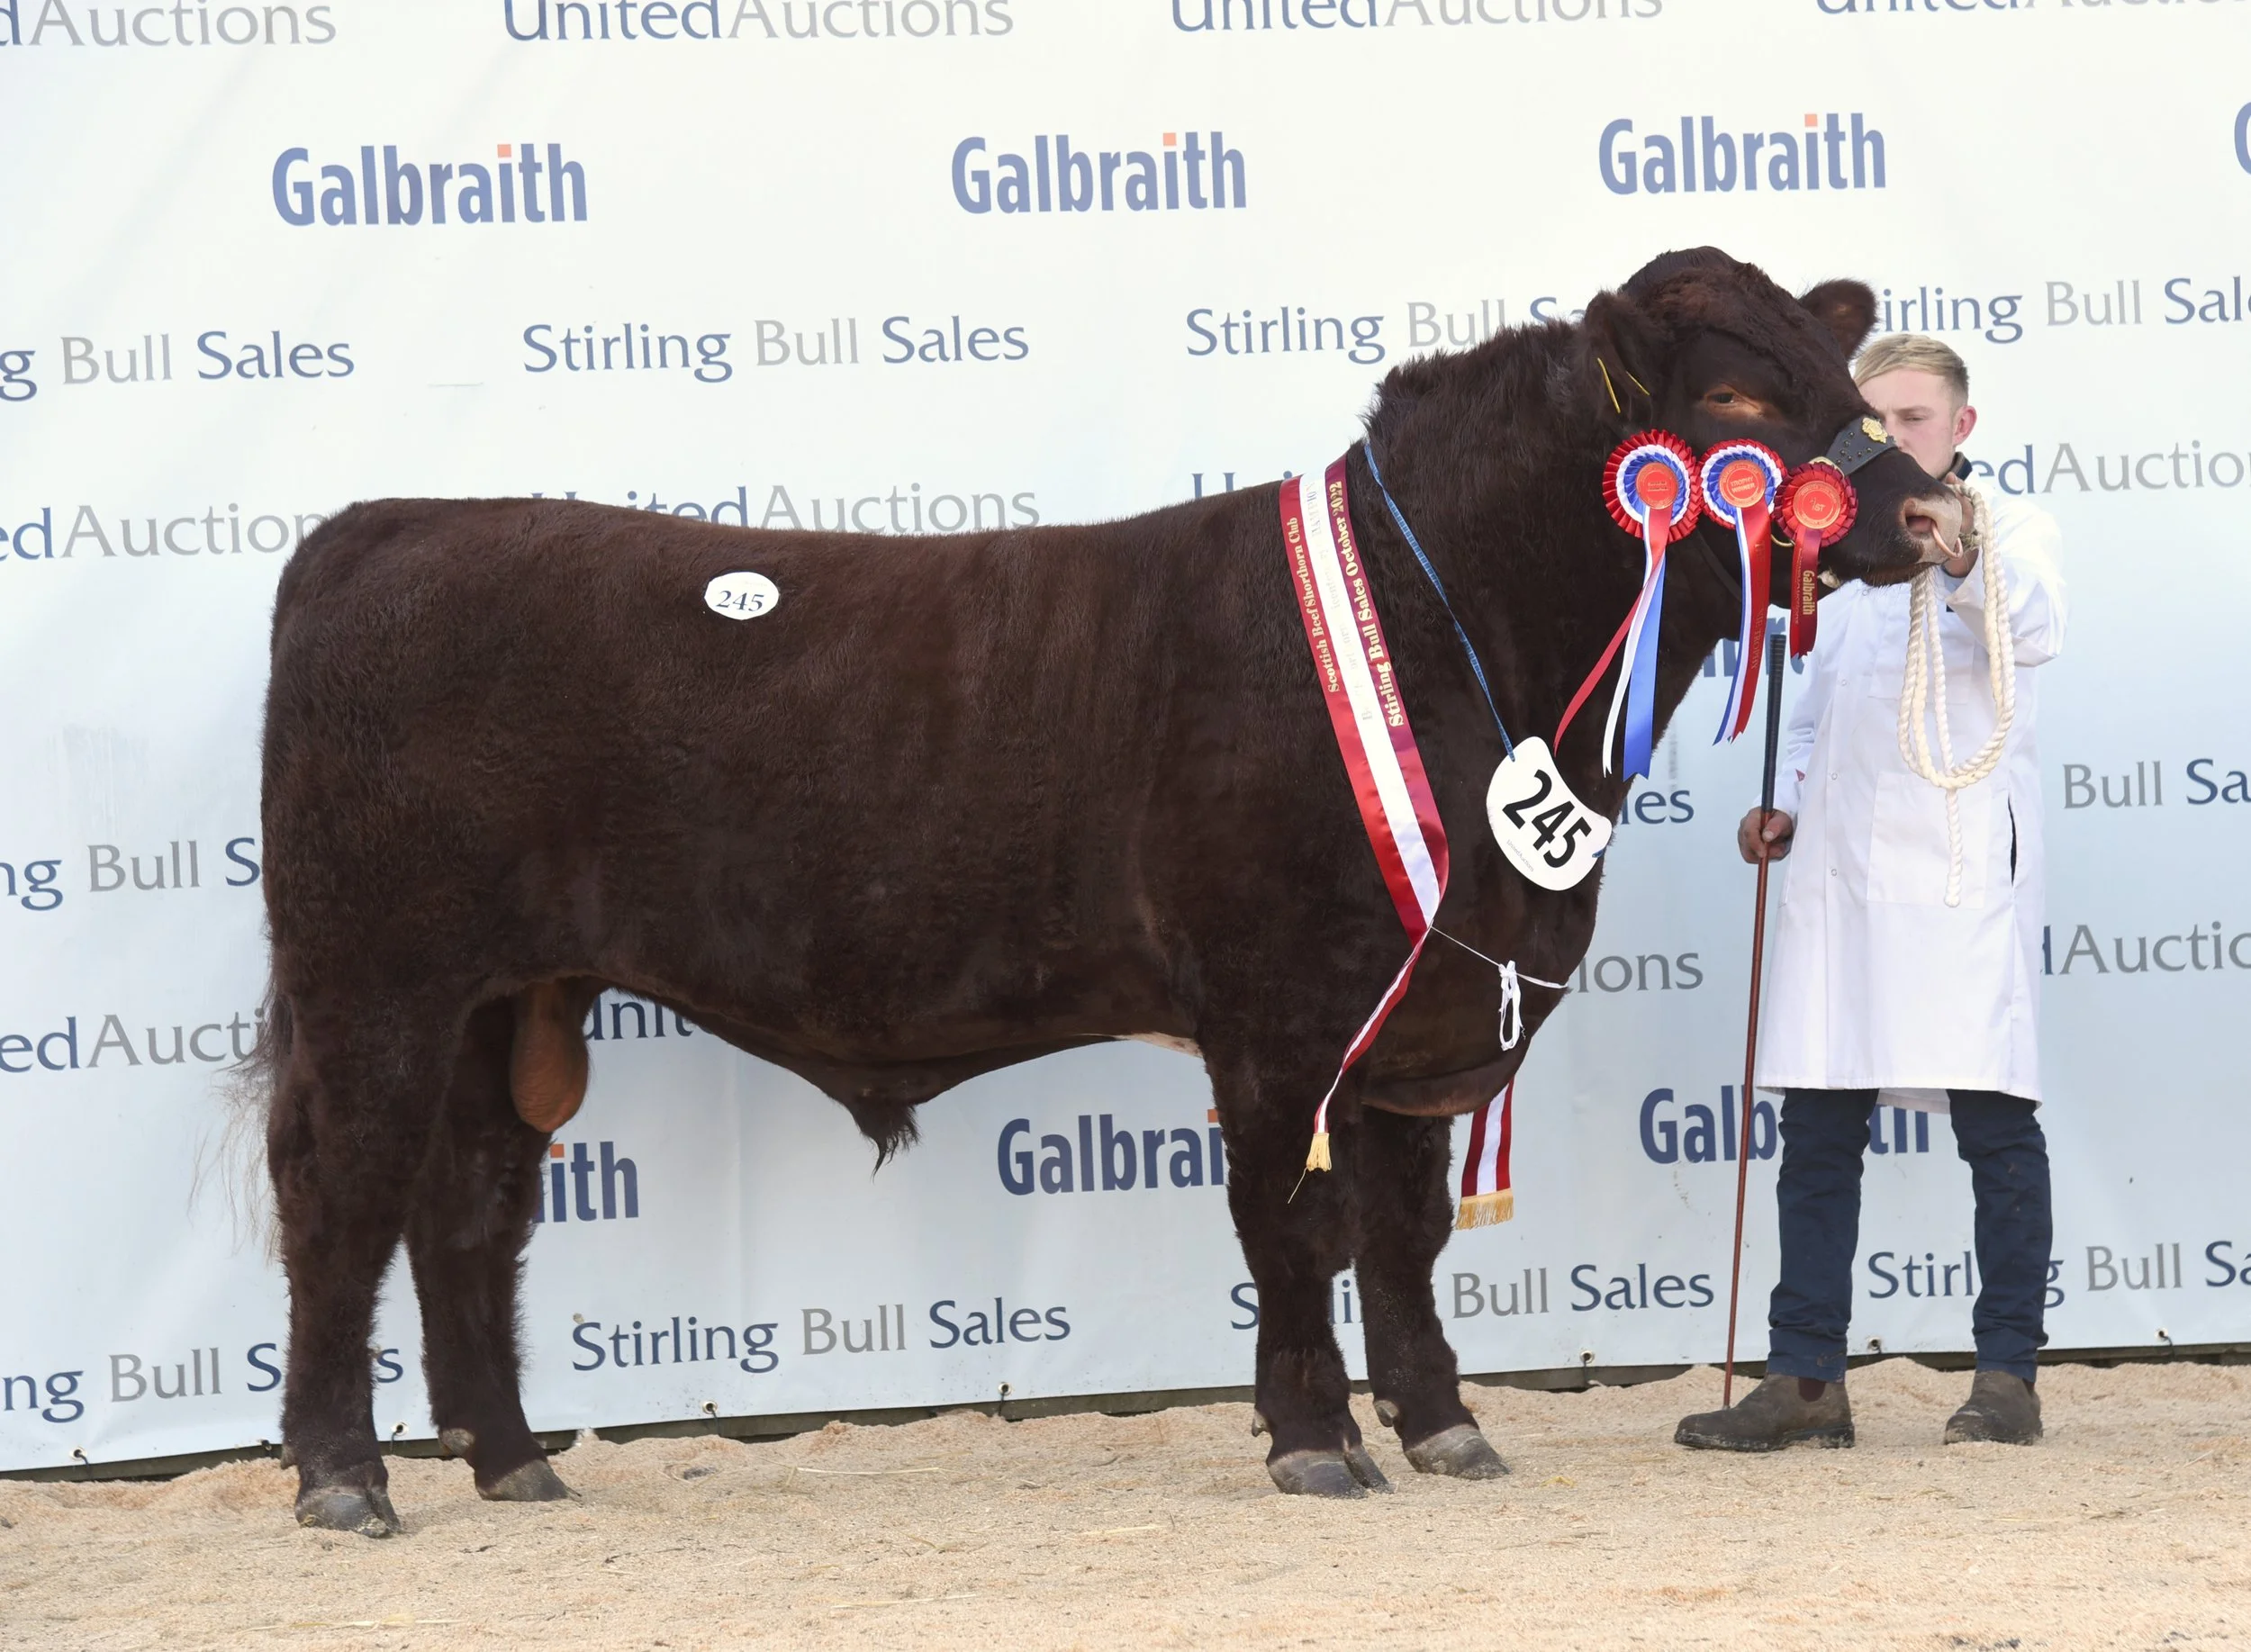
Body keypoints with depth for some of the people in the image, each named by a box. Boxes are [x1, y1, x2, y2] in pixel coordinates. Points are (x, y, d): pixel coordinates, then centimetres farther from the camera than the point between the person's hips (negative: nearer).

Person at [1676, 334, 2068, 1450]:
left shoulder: (2009, 527, 1)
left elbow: (2035, 631, -21)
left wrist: (1967, 565, -39)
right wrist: (1784, 803, 14)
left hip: (1961, 859, -6)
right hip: (1838, 861, 6)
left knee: (1994, 1121, -4)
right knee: (1815, 1127, 5)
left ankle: (2008, 1374, 1)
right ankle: (1805, 1379, 7)